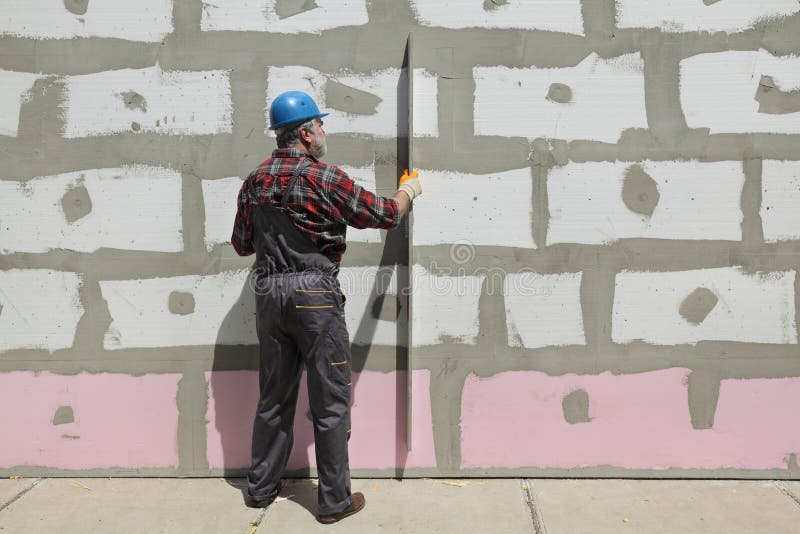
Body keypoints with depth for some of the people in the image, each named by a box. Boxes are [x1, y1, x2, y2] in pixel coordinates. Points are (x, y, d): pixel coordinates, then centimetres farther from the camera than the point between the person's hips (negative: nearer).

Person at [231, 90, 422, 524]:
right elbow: (385, 215, -3)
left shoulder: (254, 182, 7)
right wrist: (407, 191, 16)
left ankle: (261, 488, 30)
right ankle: (335, 500, 15)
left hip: (268, 293, 6)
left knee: (274, 397, 18)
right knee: (330, 401, 5)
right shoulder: (326, 178, -10)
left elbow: (242, 244, 14)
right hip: (314, 293, -6)